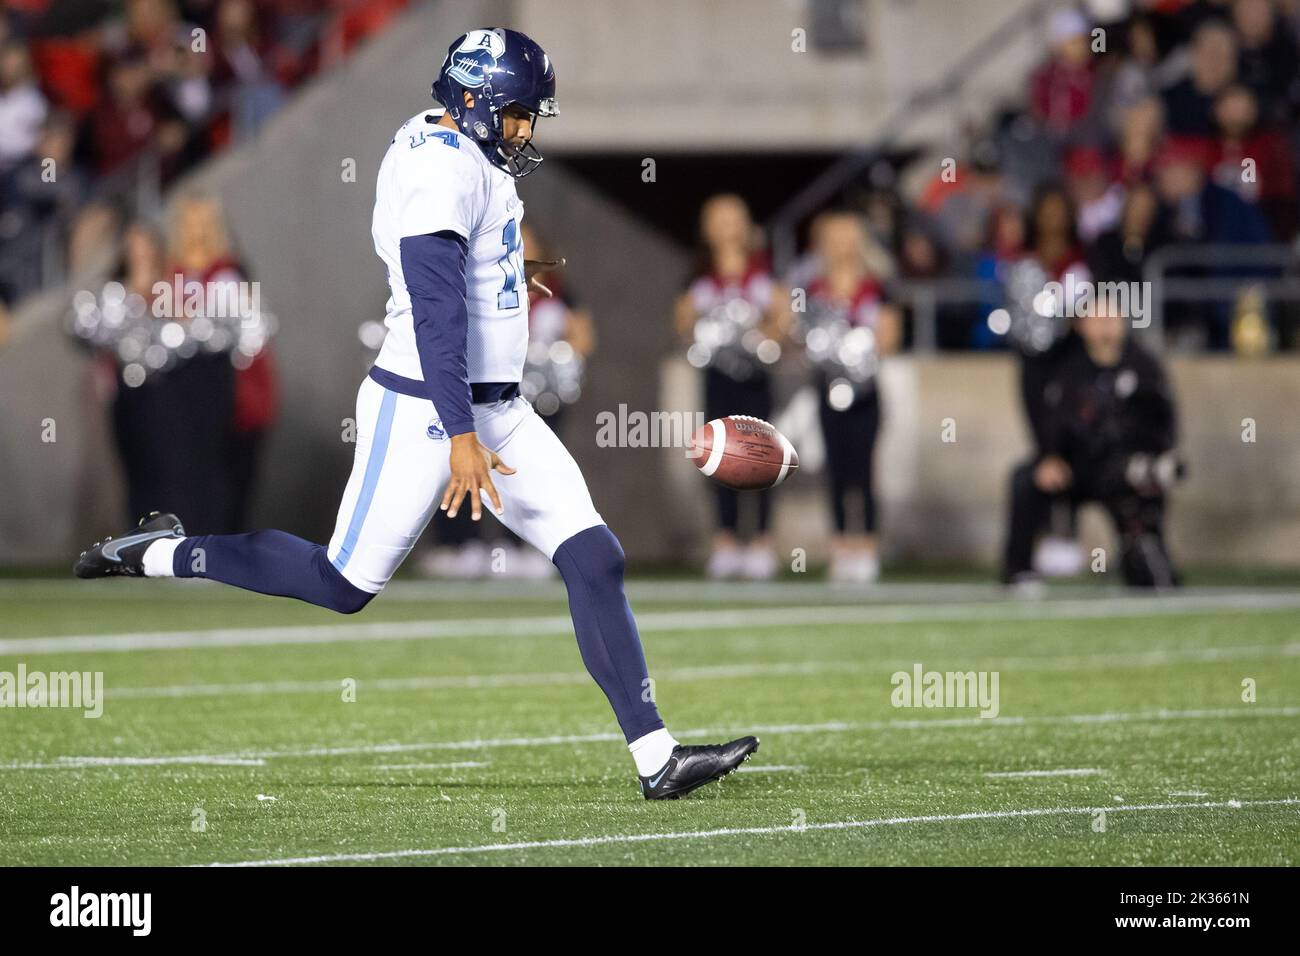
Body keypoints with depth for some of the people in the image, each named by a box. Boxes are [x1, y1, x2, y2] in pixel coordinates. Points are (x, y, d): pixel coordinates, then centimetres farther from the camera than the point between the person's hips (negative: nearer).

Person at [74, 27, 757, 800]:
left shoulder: (457, 151, 12)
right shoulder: (443, 170, -19)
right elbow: (436, 309, -26)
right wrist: (460, 436, -31)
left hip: (497, 410, 10)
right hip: (425, 412, -10)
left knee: (594, 560, -2)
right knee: (345, 585, 2)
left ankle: (656, 758, -5)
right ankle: (164, 554, 22)